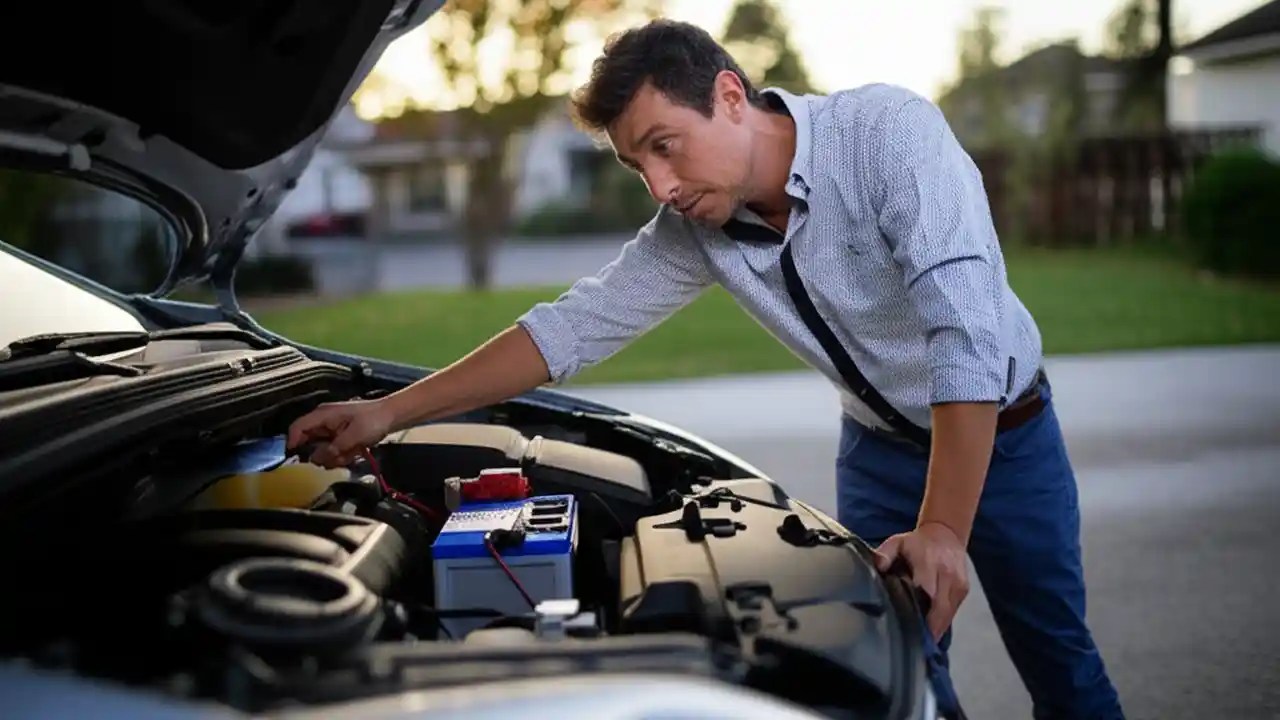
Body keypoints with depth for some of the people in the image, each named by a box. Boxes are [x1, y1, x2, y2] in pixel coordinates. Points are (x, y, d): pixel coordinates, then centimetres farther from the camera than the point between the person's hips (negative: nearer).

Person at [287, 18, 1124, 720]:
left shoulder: (888, 130, -30)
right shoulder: (693, 231, -14)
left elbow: (969, 334, -35)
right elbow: (575, 325, -9)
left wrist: (944, 528, -37)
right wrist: (390, 412, -13)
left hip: (1004, 428, -4)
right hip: (881, 445, 4)